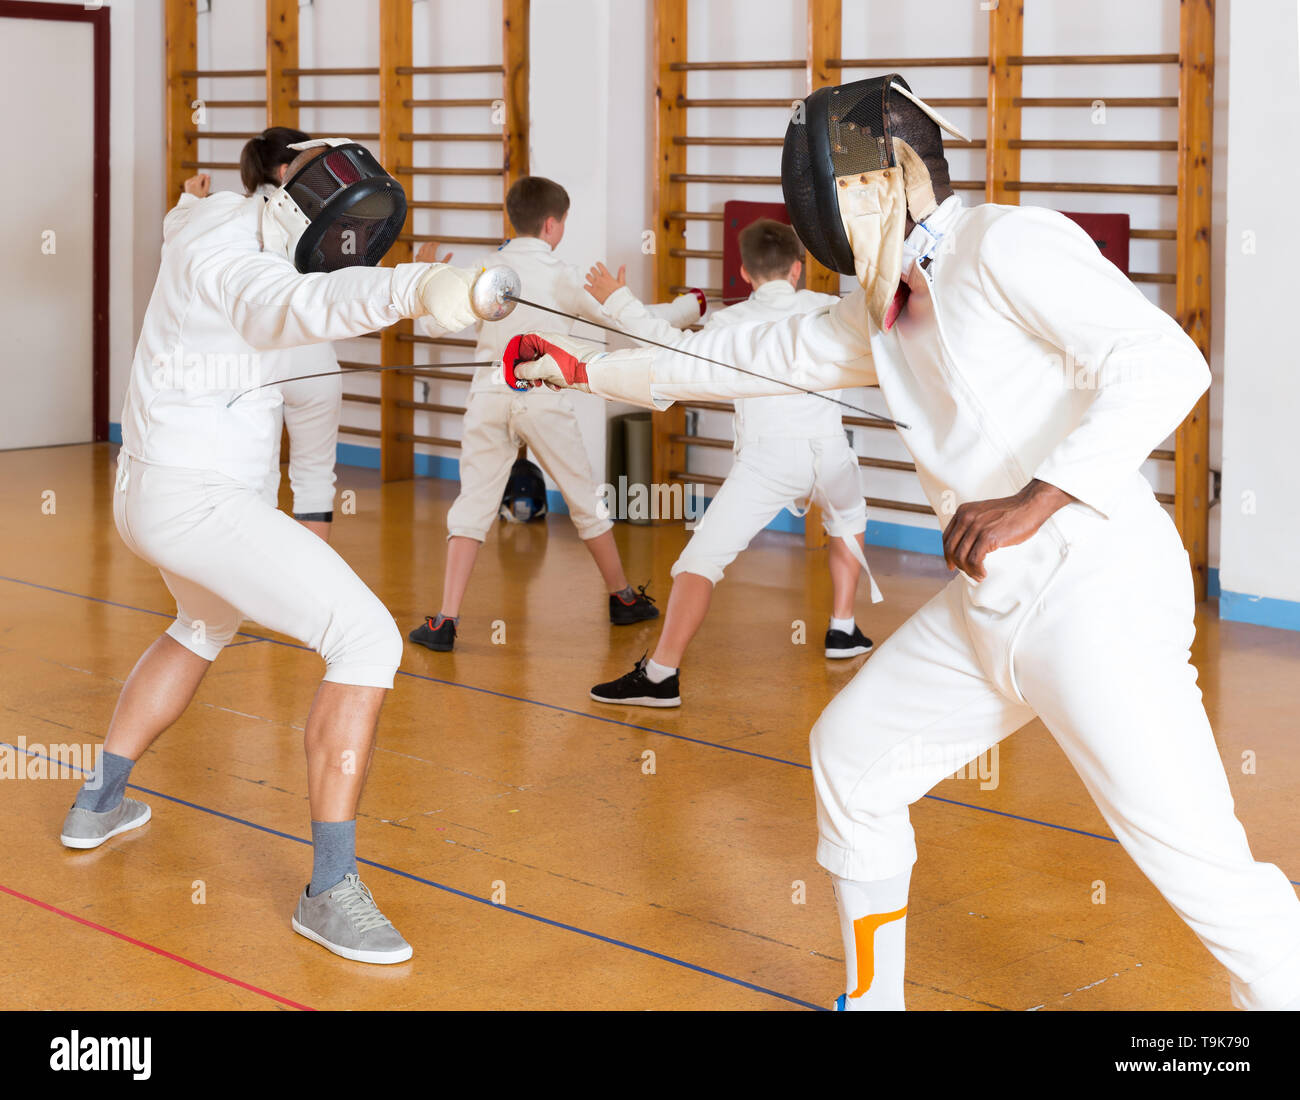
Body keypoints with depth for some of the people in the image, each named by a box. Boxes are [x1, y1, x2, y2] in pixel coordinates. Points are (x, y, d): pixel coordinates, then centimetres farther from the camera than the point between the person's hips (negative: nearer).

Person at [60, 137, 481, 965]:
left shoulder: (222, 220, 7)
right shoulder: (225, 257, -22)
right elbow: (300, 308, -46)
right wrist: (418, 287, -63)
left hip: (158, 493, 10)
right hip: (199, 504, -10)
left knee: (209, 625, 39)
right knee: (369, 642, -17)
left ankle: (100, 803, 45)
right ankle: (332, 890, -17)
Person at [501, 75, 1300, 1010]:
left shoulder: (1007, 244, -13)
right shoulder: (883, 308, 13)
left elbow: (1165, 363, -22)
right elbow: (749, 357, 25)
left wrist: (1035, 499, -29)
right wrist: (584, 368, 28)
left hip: (1099, 596, -9)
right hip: (992, 607, 9)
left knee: (1200, 866, -12)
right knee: (851, 756, 18)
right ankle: (872, 994, 34)